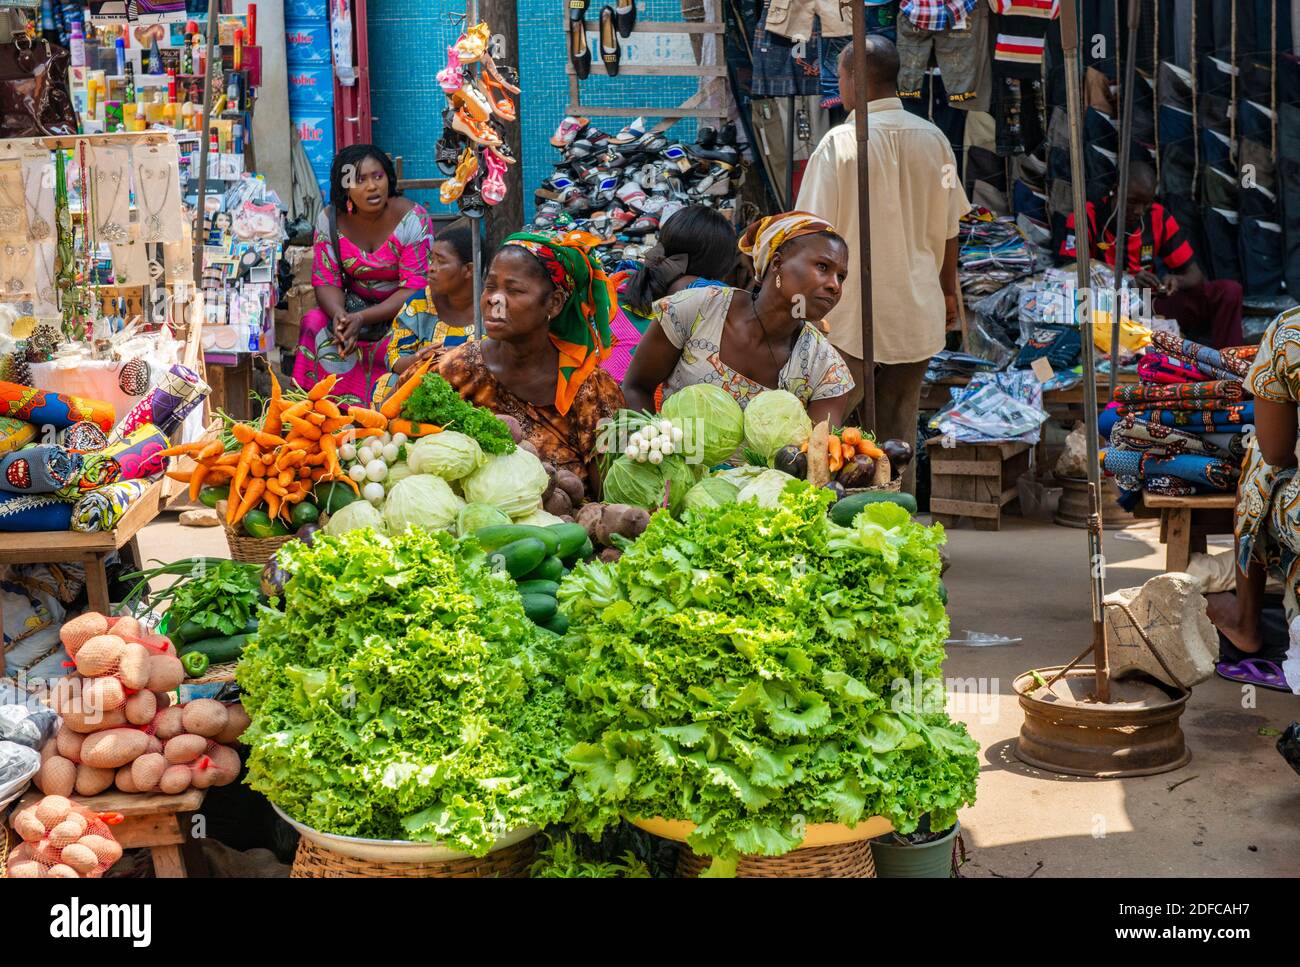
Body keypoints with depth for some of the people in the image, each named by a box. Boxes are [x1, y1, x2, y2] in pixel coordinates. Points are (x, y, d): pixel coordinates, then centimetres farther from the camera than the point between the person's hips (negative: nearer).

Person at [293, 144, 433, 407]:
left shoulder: (413, 220, -17)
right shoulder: (330, 219, -6)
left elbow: (415, 289, -20)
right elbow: (325, 280, -4)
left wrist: (361, 319, -31)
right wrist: (340, 314, -29)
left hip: (403, 309, -4)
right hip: (354, 304, 4)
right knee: (315, 324, -22)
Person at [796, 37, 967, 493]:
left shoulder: (840, 142, -11)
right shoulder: (932, 139, 3)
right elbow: (947, 229, 10)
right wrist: (948, 291, 23)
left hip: (851, 313, -5)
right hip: (916, 311, 5)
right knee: (898, 430, 12)